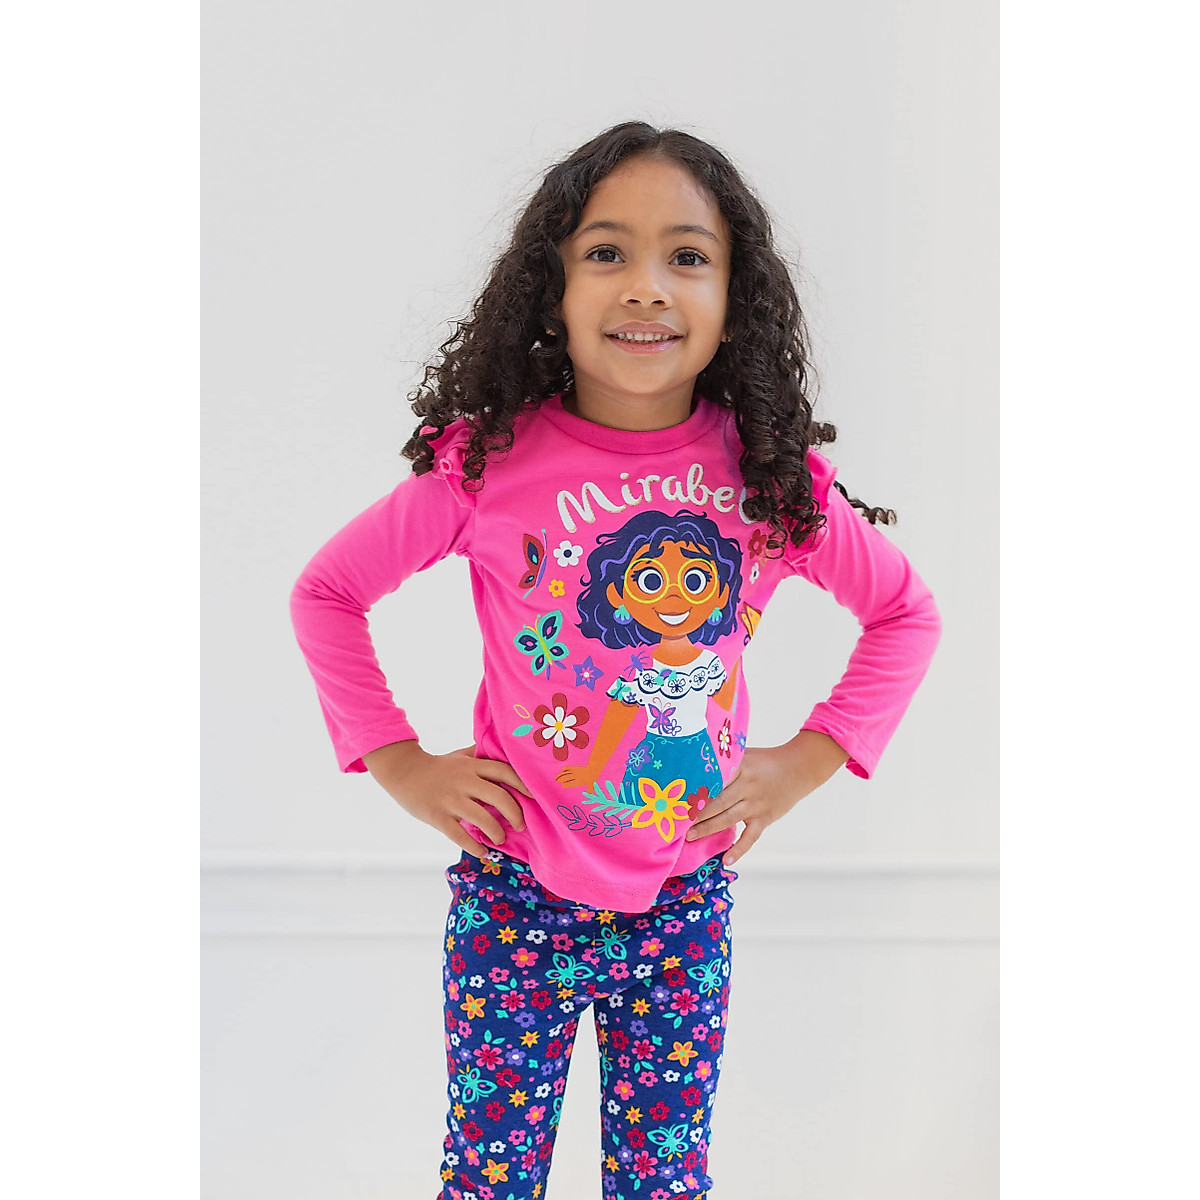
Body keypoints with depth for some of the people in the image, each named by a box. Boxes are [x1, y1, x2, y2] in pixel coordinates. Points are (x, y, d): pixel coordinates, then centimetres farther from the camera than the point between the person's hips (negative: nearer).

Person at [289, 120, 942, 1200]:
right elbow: (327, 592, 1)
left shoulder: (770, 474, -7)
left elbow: (907, 613, 9)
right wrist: (402, 766, -5)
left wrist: (806, 761, 0)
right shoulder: (490, 461, -12)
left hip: (685, 896, 2)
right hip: (515, 891, -1)